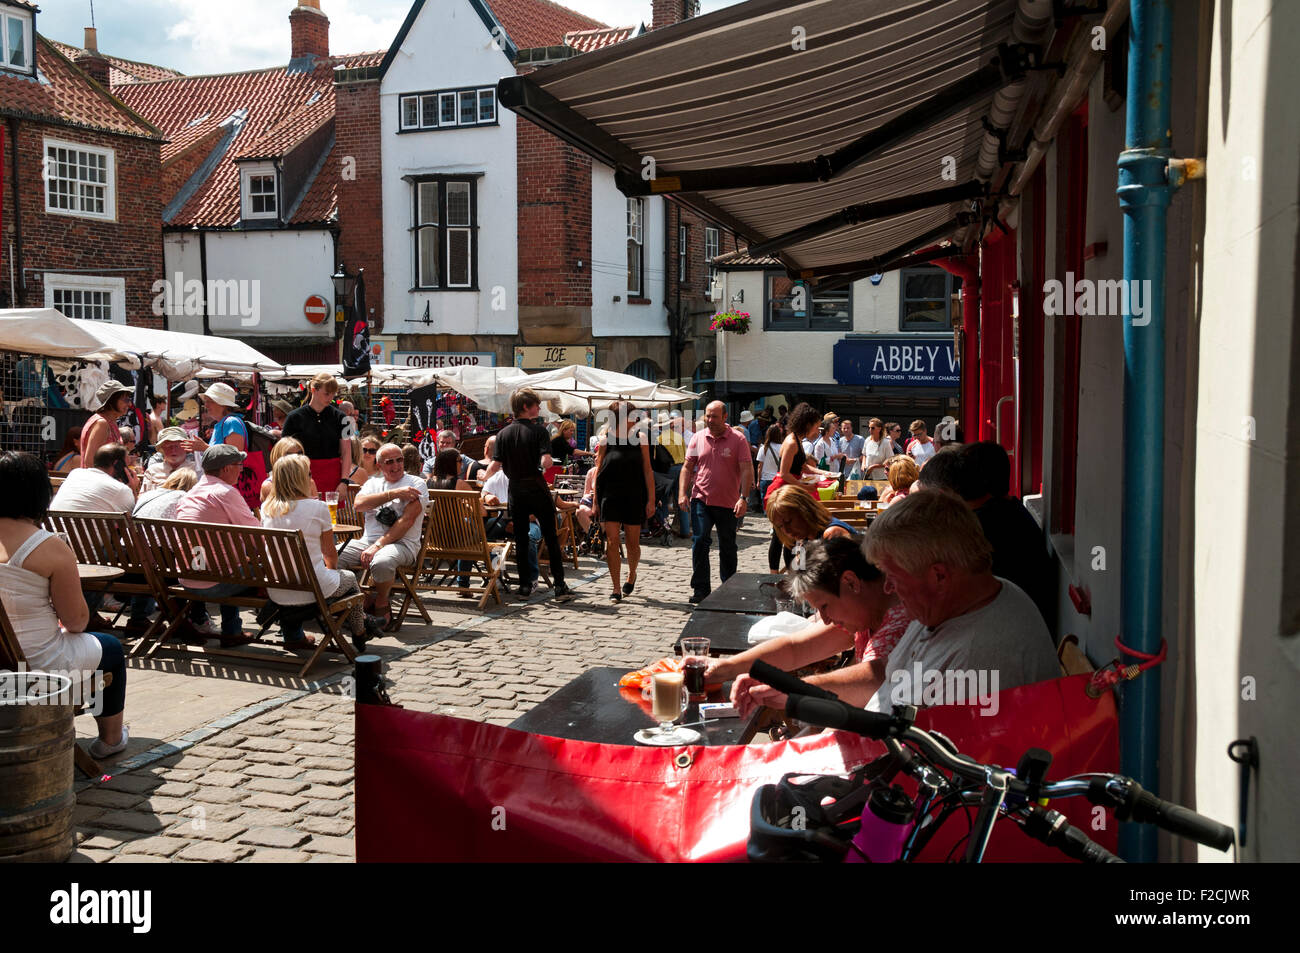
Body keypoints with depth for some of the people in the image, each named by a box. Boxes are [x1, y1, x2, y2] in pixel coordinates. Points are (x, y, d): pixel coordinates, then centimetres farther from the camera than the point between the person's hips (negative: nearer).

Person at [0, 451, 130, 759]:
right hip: (40, 668, -6)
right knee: (111, 648, 24)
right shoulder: (52, 548, -21)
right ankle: (110, 739, 36)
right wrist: (68, 627, 9)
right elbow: (76, 620, -15)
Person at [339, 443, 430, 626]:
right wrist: (395, 493, -10)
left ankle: (382, 607, -10)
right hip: (367, 540, 5)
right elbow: (358, 504, -4)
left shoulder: (416, 484, 3)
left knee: (381, 562, -38)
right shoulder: (373, 483, 19)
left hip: (402, 543, -5)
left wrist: (378, 546, -17)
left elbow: (407, 520, -9)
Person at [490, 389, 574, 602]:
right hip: (538, 490, -3)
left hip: (516, 491, 3)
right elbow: (546, 461, -18)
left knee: (521, 539, 10)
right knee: (551, 538, 2)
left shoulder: (504, 434, 2)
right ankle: (560, 586, 0)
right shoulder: (538, 430, -8)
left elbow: (495, 464, -2)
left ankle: (525, 585, 11)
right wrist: (543, 467, 4)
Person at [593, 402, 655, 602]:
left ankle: (631, 575, 35)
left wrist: (651, 499, -3)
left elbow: (647, 470, 2)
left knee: (633, 542, 7)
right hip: (610, 497, 0)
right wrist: (596, 502, 3)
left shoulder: (639, 437, 1)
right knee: (612, 541, -6)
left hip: (634, 497, 1)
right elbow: (598, 471, 5)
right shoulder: (606, 440, 0)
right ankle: (616, 588, 2)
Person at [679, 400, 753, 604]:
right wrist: (683, 492, -1)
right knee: (700, 541, -11)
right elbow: (688, 467, 10)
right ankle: (700, 589, -4)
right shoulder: (698, 437, 5)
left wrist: (743, 498, -17)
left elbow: (747, 471, -7)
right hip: (701, 499, 1)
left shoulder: (738, 440, -4)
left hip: (728, 503, -1)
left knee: (727, 547, 10)